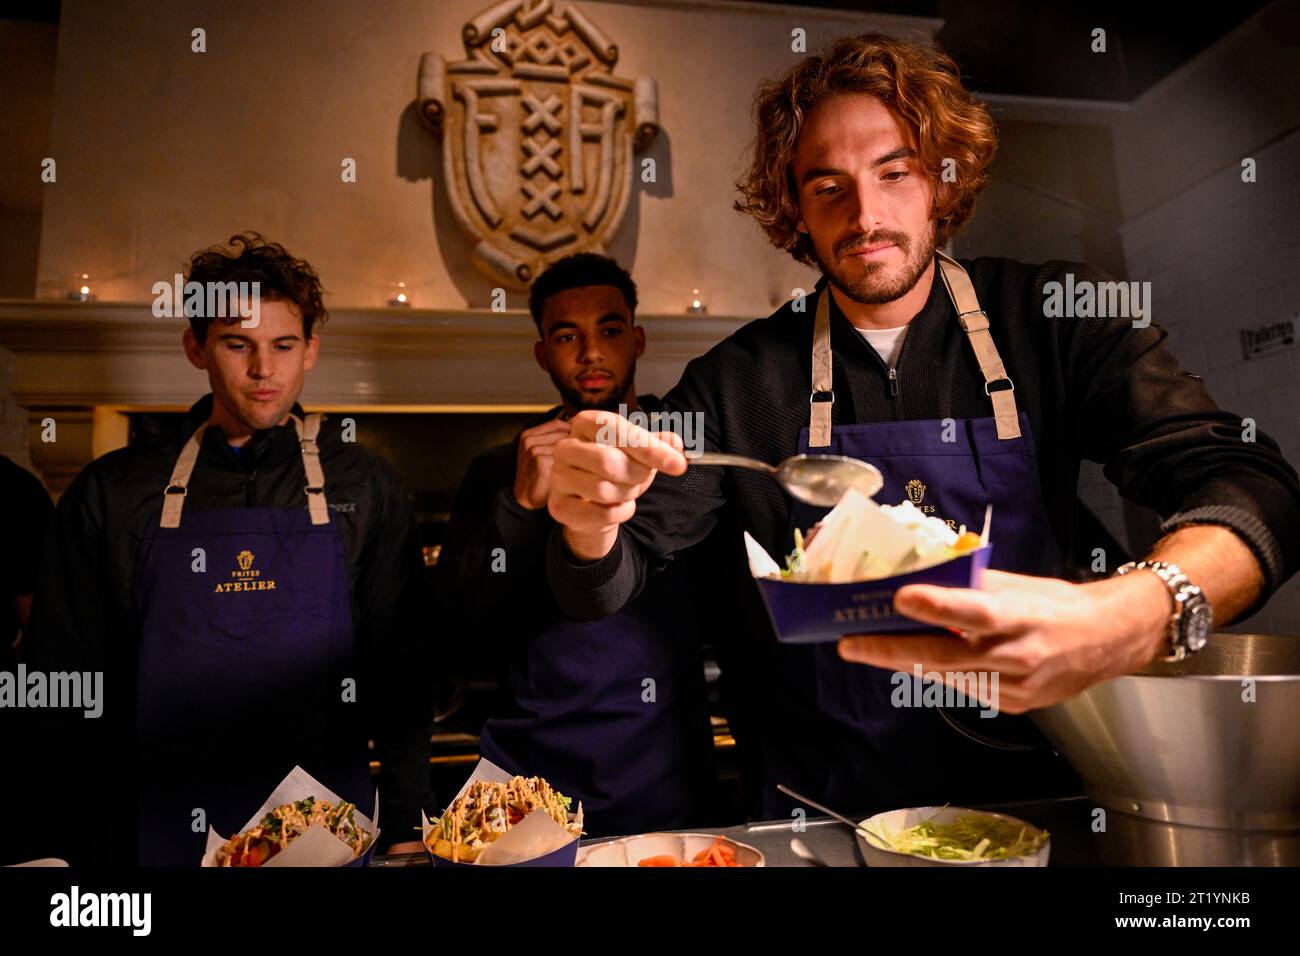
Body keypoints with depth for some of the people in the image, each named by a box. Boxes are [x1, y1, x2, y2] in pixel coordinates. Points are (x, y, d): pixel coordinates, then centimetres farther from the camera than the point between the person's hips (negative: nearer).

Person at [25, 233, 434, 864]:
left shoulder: (363, 488, 0)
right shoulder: (111, 493, 2)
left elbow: (402, 669, 0)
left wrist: (406, 826, -4)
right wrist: (91, 841, -1)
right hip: (162, 825, 1)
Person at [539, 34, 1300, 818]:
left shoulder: (1056, 319, -1)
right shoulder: (739, 381, -2)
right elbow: (604, 589, -1)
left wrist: (1140, 615, -31)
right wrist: (592, 526, -24)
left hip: (1035, 783, -2)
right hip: (826, 804, 3)